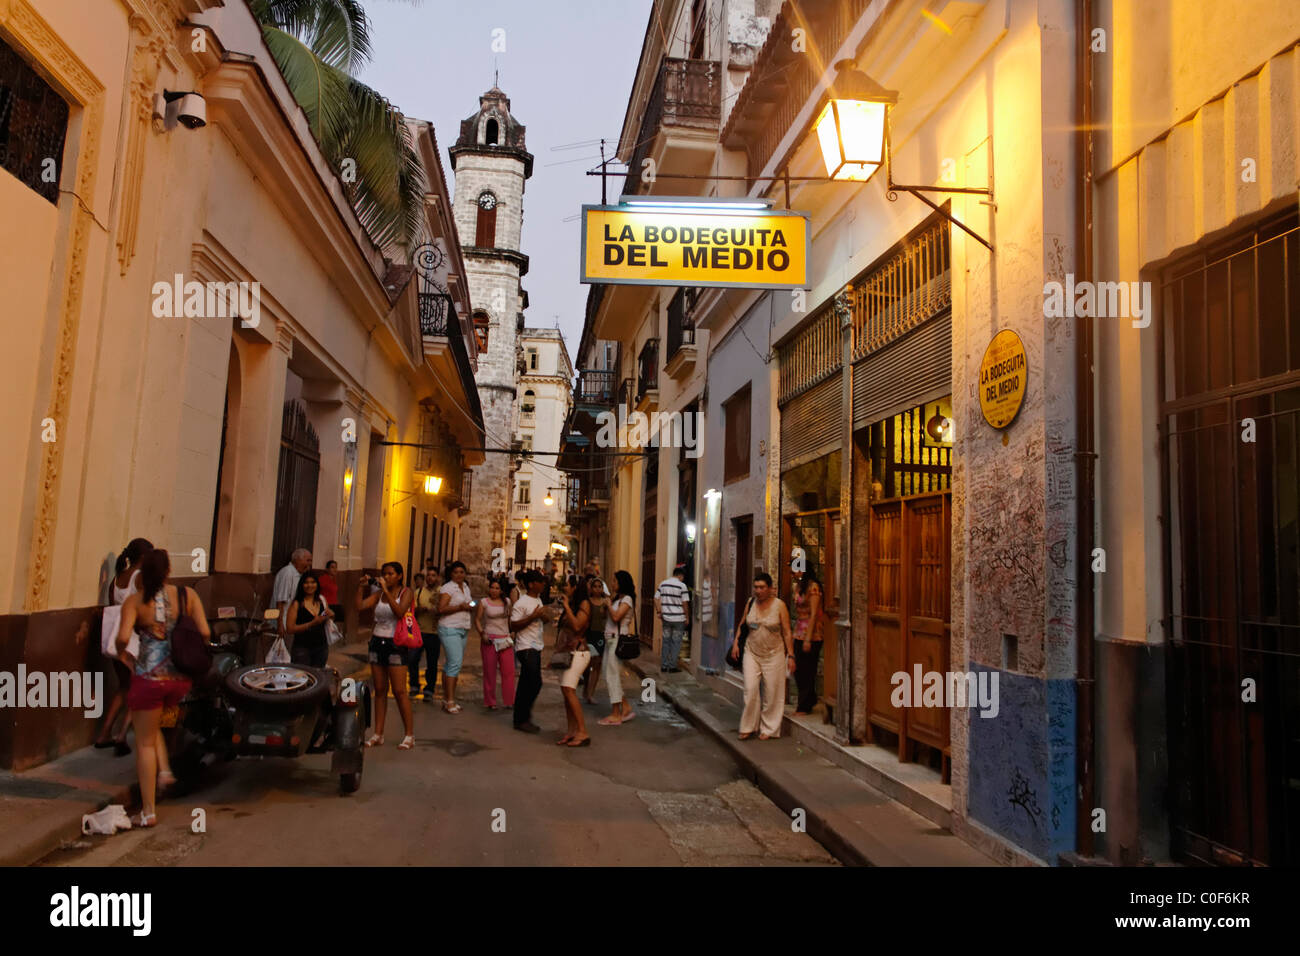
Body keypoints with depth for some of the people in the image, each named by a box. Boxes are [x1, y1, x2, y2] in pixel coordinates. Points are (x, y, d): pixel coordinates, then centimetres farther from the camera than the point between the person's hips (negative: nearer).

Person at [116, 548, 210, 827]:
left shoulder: (135, 602, -7)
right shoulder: (188, 595, -2)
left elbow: (123, 637, -19)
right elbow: (205, 632, -8)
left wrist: (121, 653, 3)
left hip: (149, 677, -3)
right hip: (181, 678, 3)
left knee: (145, 743, 10)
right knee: (151, 726, 32)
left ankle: (148, 811, 14)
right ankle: (164, 770, 14)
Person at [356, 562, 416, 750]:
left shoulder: (406, 592, -5)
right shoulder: (378, 593, 9)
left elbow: (400, 612, -22)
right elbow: (360, 606, -2)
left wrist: (386, 590, -24)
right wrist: (361, 587, -8)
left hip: (395, 644, -5)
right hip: (377, 641, 5)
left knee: (399, 691, -6)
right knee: (379, 690, 8)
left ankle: (410, 735, 1)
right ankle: (378, 734, 14)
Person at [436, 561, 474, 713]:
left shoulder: (466, 587, 17)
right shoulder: (447, 588, -8)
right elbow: (441, 609, -16)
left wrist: (470, 606, 8)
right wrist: (460, 607, -21)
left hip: (462, 630, 8)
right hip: (450, 629, -8)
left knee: (450, 664, 10)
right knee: (455, 663, -14)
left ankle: (446, 699, 14)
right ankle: (450, 701, -11)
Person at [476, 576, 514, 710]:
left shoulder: (507, 602, 10)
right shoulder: (484, 602, 0)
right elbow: (477, 619, 0)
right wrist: (482, 633, -12)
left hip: (505, 639, 3)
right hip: (489, 639, -3)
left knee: (509, 670, -2)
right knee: (490, 672, 3)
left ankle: (509, 701, 7)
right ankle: (490, 702, 14)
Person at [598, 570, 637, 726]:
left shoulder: (627, 599, -10)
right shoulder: (617, 598, 17)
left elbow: (616, 617, -21)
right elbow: (607, 617, 13)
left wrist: (609, 604, -8)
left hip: (618, 639, -9)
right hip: (610, 639, 9)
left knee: (613, 676, -5)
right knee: (609, 676, 11)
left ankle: (616, 715, 3)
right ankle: (626, 708, 19)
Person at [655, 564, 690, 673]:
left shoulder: (663, 584, 5)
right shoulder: (682, 586, -9)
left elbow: (656, 599, 5)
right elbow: (685, 603, -10)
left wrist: (659, 612, 11)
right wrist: (687, 617, -1)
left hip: (666, 618, 4)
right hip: (678, 618, -4)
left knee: (666, 641, 12)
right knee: (676, 642, 4)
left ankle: (664, 666, 15)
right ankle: (672, 666, 6)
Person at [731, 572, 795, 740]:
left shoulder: (779, 605, -7)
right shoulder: (750, 603, 3)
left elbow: (786, 632, -5)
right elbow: (742, 624, 16)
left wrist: (790, 655, -7)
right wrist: (736, 642, 6)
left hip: (773, 655, -2)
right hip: (752, 652, 2)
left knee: (772, 693, 2)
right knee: (750, 690, -5)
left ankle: (769, 728, 17)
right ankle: (748, 727, 9)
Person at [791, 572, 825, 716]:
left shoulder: (813, 587, -15)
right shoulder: (798, 586, 11)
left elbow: (813, 614, -17)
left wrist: (808, 639, -17)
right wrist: (795, 633, 14)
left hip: (811, 635, -8)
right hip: (799, 634, 8)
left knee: (806, 671, 1)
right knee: (797, 670, 12)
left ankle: (804, 707, 13)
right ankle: (811, 700, 30)